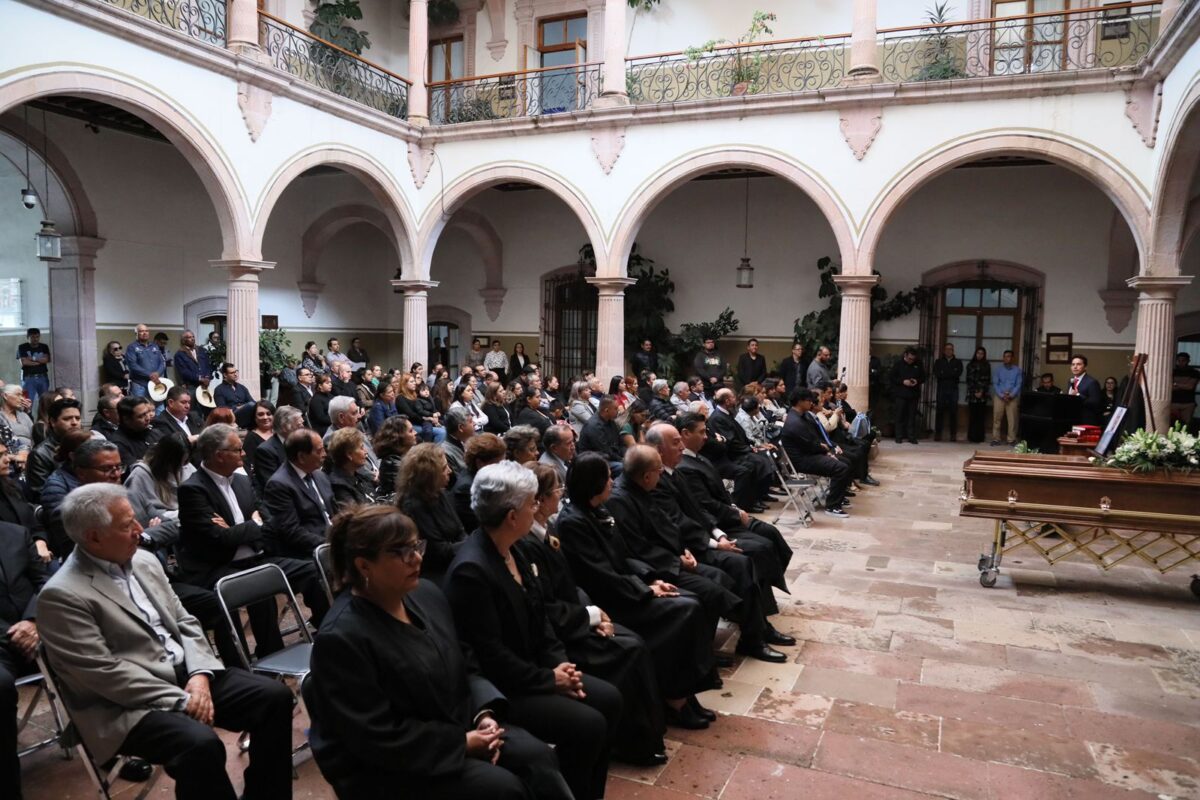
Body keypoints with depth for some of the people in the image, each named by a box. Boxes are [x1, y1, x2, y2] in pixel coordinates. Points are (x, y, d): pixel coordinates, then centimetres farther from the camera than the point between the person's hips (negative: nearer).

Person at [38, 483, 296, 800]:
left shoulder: (144, 561, 9)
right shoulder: (61, 596, -14)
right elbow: (105, 673, -18)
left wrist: (199, 675, -8)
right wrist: (180, 701, -17)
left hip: (187, 674, 7)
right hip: (128, 702, -7)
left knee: (274, 696, -9)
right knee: (200, 744, -33)